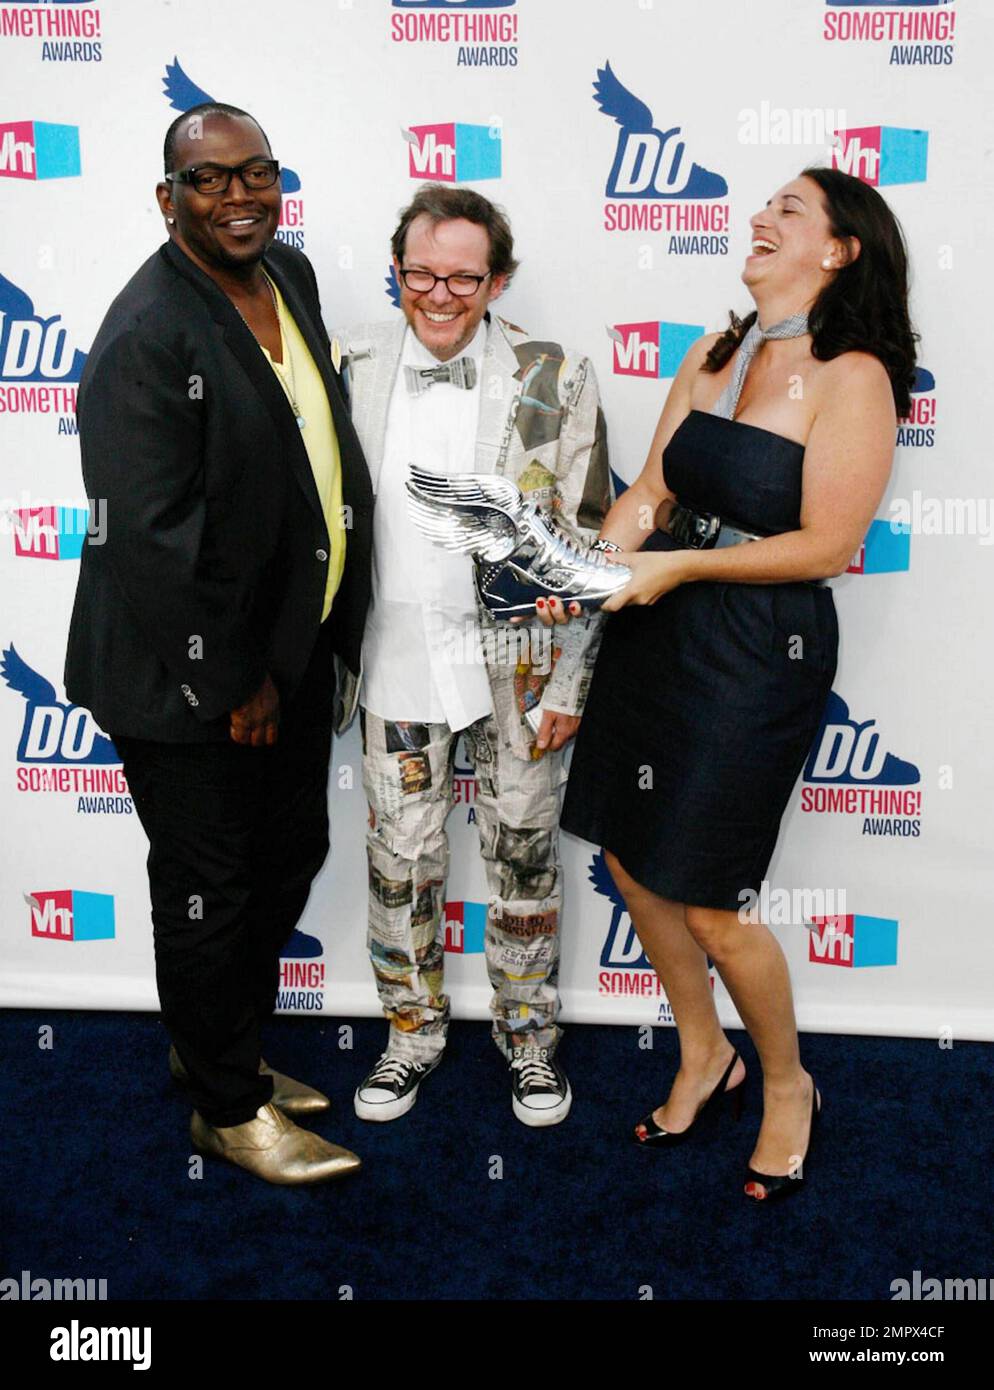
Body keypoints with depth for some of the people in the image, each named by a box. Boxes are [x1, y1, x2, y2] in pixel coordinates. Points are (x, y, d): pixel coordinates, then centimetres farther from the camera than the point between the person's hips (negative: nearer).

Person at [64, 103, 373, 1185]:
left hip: (293, 648, 9)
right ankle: (228, 1105, 31)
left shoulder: (291, 274, 5)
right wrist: (233, 682, -16)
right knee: (206, 888, 9)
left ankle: (219, 1041, 45)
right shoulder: (146, 334, -21)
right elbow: (151, 538, -23)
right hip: (190, 674, -8)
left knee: (292, 852, 21)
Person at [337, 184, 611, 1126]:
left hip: (516, 659, -1)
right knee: (400, 855, 11)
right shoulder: (353, 363, 0)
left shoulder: (554, 379, -6)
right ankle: (414, 1030, 34)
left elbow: (587, 543, -4)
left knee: (523, 849, 11)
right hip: (397, 654, 2)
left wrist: (568, 683, -6)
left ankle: (528, 1030, 34)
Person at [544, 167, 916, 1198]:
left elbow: (825, 544, -15)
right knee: (629, 855, 13)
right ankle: (703, 1055, 38)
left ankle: (788, 1085, 30)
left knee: (710, 901, 0)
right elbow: (650, 490, 8)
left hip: (761, 648, -7)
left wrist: (679, 565, -17)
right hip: (654, 630, 7)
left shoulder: (852, 377, -11)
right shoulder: (709, 357, 10)